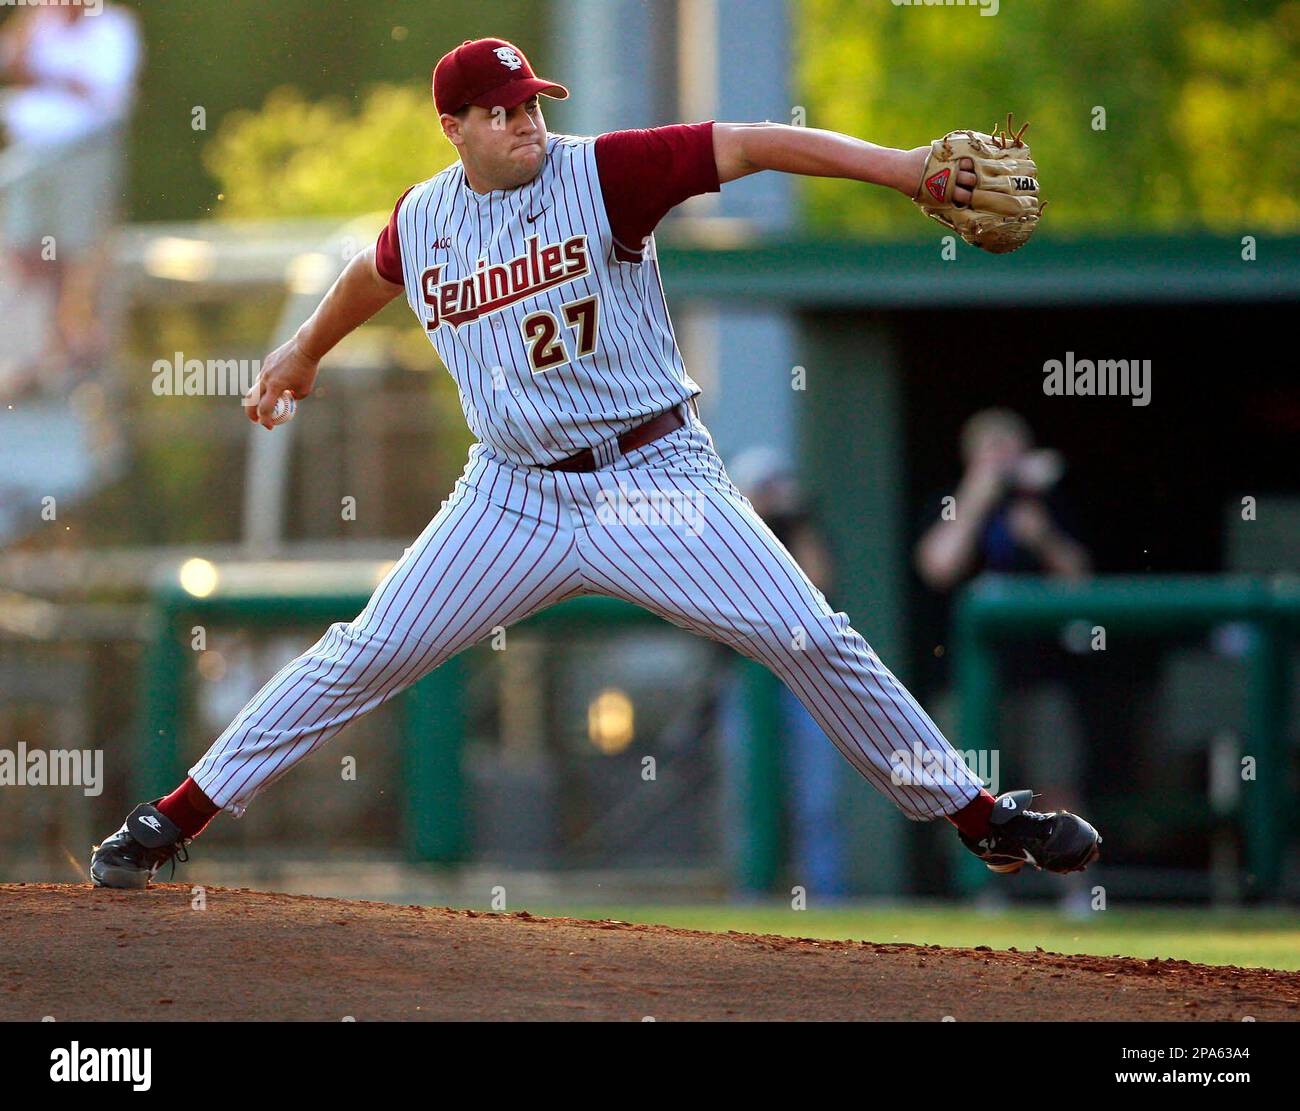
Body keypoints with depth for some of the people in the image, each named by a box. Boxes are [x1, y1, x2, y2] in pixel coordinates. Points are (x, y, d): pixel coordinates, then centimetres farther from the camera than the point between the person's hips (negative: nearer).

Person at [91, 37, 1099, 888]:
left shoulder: (602, 173, -10)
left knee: (812, 639, -9)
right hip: (515, 496, 3)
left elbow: (750, 147, -20)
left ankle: (977, 815, 4)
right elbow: (371, 276, 27)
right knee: (367, 654, 1)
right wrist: (304, 351, 44)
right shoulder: (422, 220, 2)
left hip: (656, 479, -3)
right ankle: (180, 815, 10)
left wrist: (903, 167, -31)